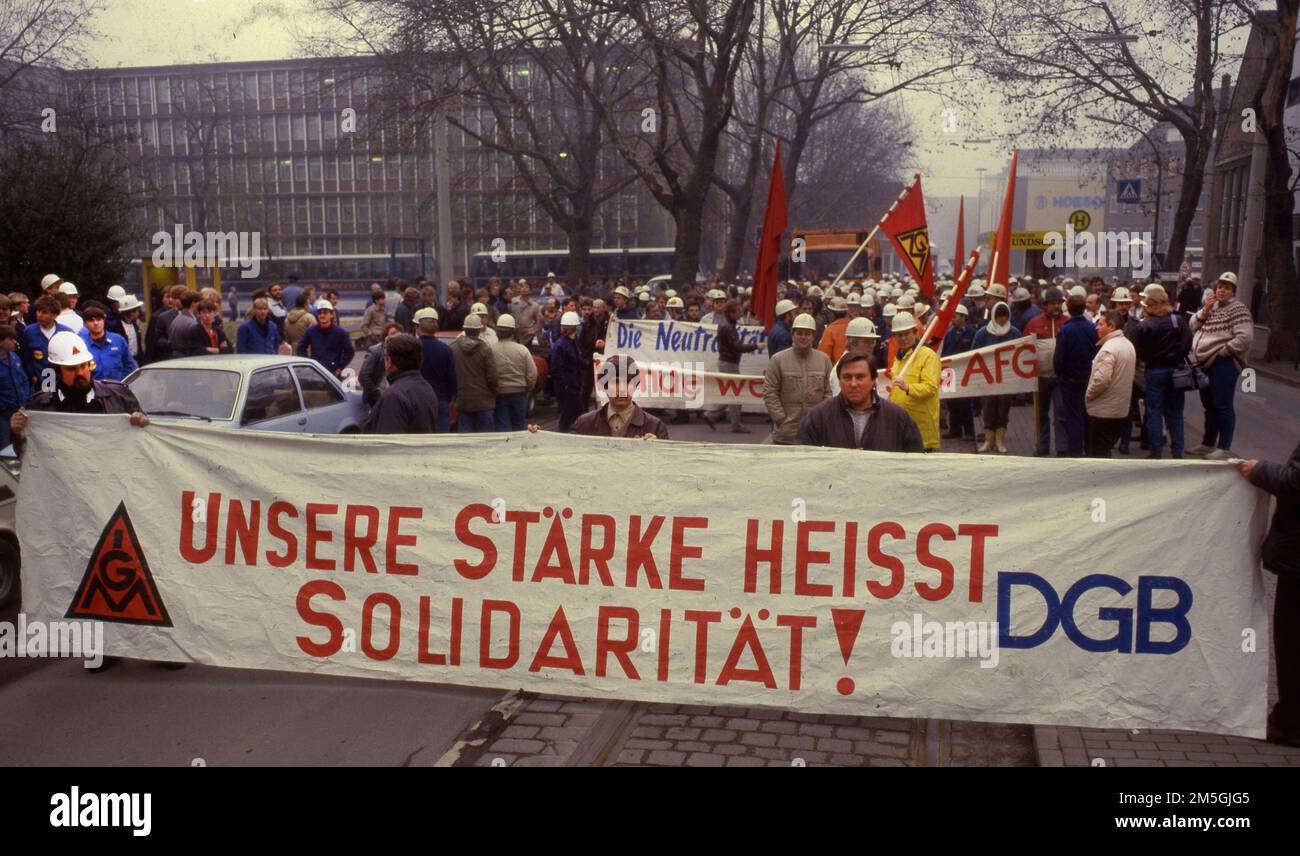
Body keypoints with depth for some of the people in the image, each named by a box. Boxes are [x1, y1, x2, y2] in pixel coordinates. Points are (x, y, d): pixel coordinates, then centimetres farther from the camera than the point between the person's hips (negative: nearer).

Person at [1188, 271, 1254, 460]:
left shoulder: (1238, 309, -8)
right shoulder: (1212, 306, 17)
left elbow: (1245, 337, -18)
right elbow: (1192, 327, 14)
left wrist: (1222, 351, -15)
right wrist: (1204, 310, 0)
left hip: (1223, 364, -8)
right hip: (1205, 363, 8)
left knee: (1223, 406, -5)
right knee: (1209, 405, 16)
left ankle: (1224, 449, -1)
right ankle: (1208, 444, 26)